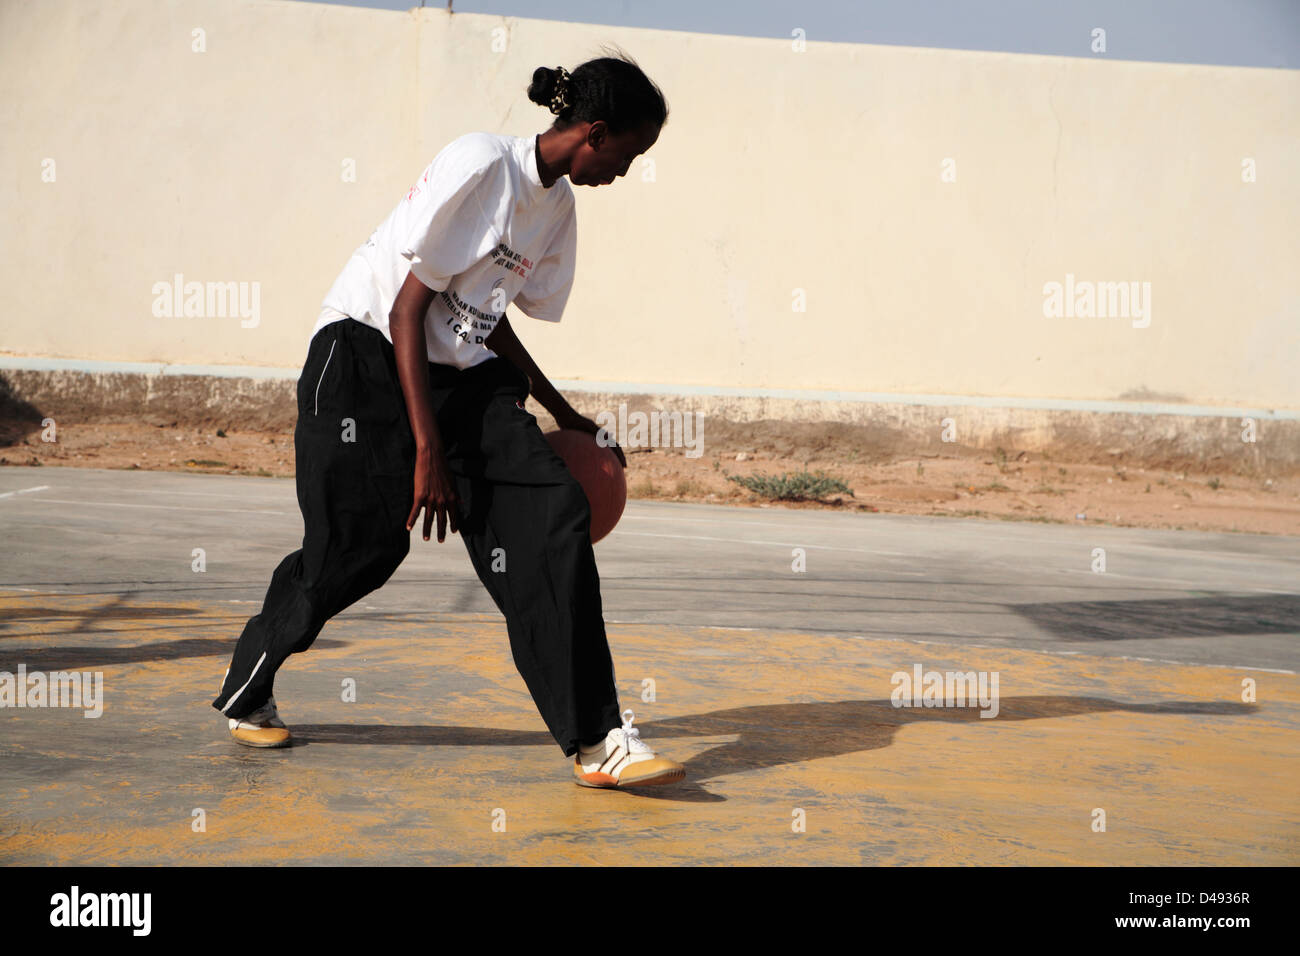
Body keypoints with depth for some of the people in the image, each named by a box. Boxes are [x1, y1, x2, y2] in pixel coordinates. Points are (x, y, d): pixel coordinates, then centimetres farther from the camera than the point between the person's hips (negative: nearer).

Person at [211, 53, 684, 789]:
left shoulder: (558, 205, 8)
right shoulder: (480, 164, -17)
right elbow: (408, 306, -18)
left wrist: (564, 416, 19)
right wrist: (428, 449, -21)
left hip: (460, 372, 7)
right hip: (367, 356, -7)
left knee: (554, 515, -12)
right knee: (366, 542, -9)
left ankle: (595, 739, -12)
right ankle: (247, 687, 21)